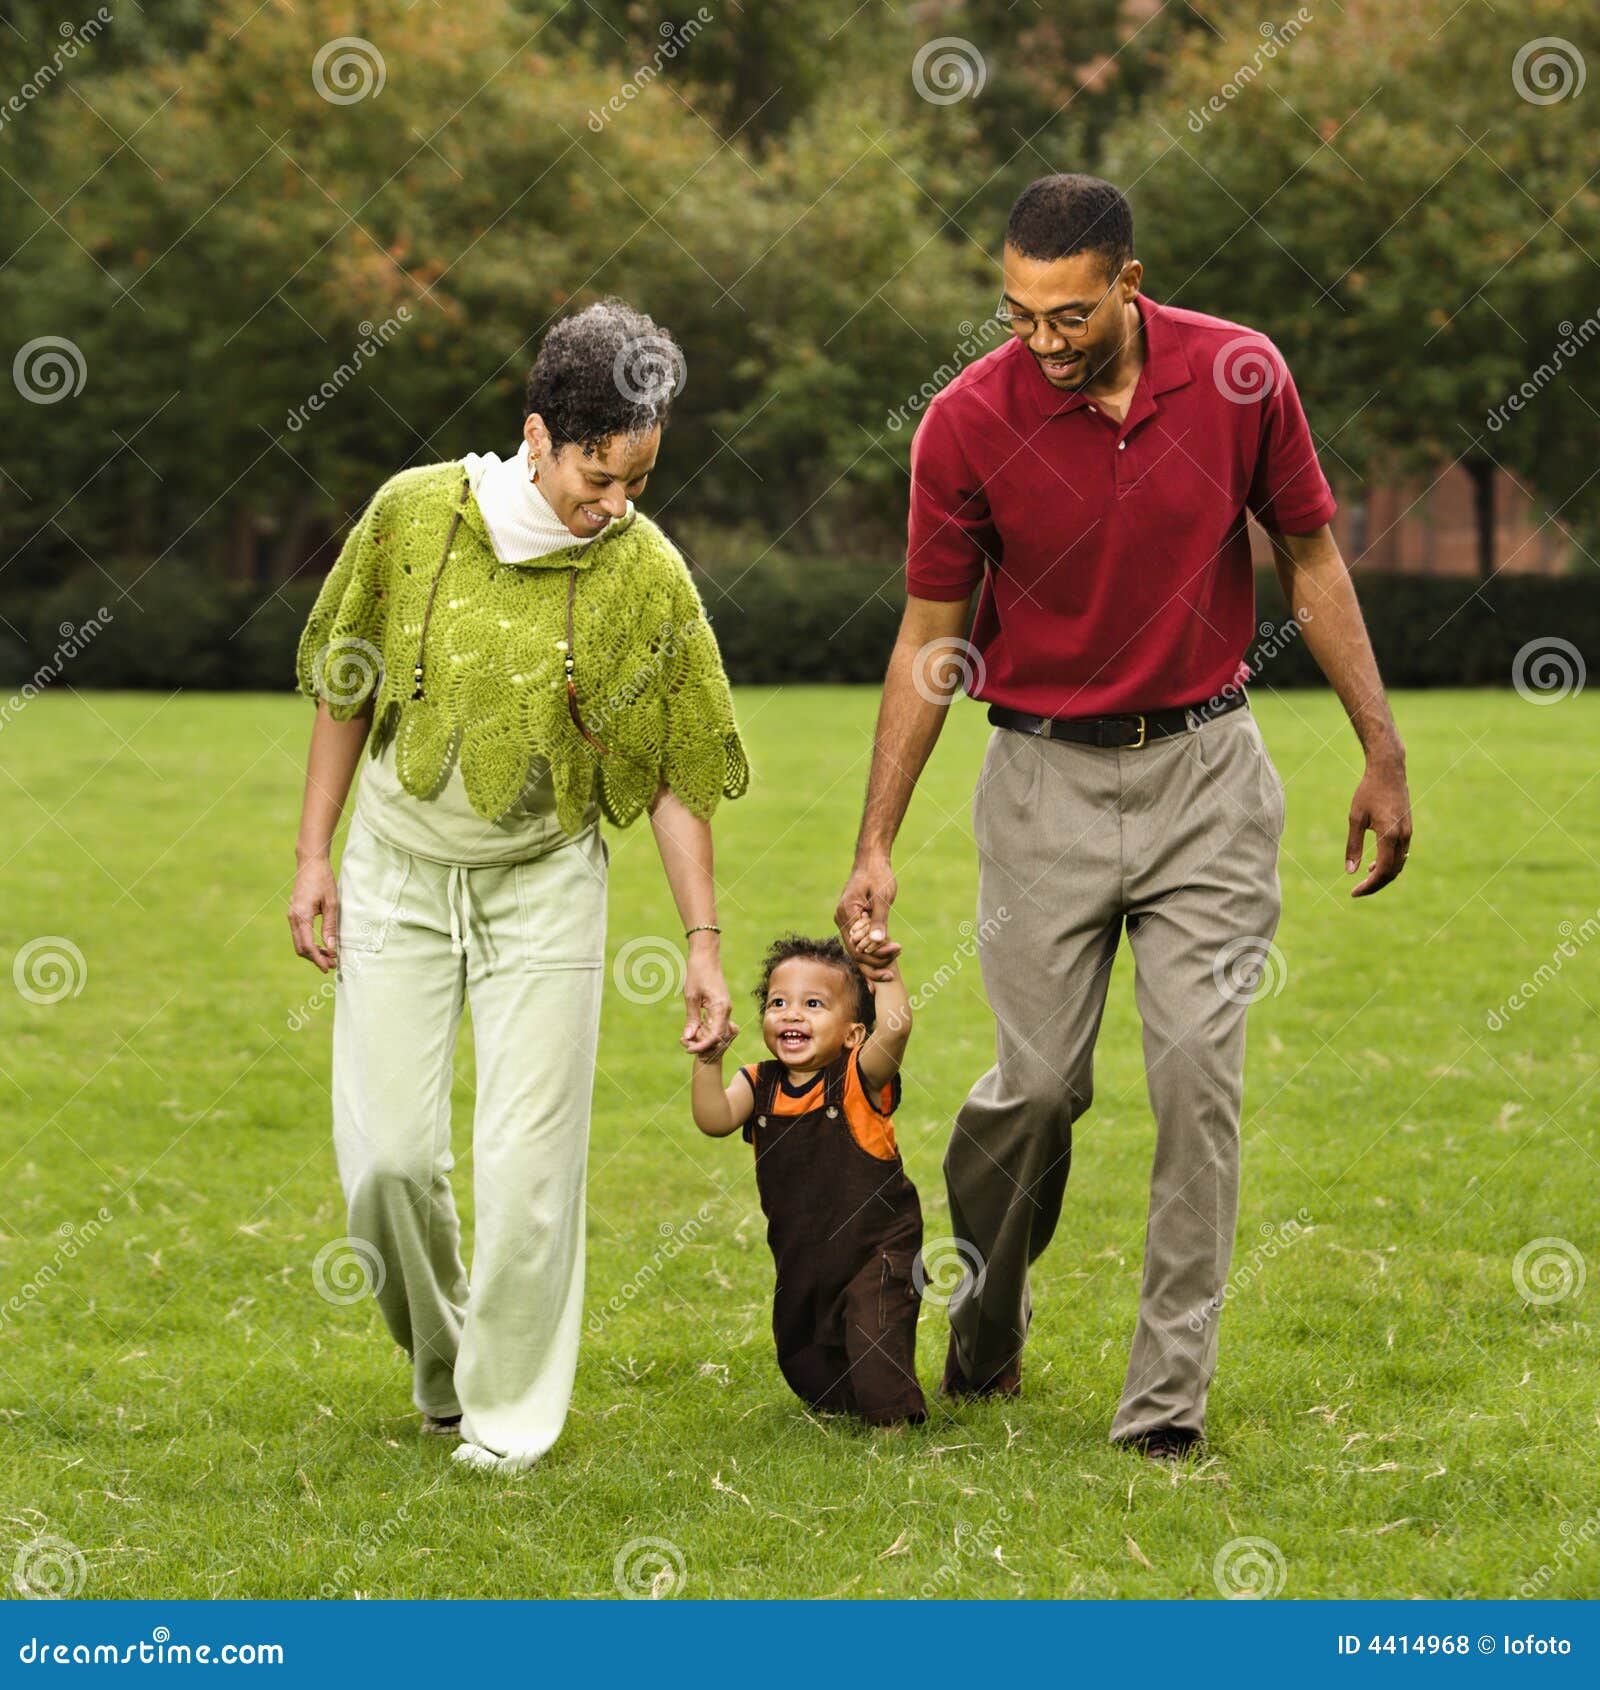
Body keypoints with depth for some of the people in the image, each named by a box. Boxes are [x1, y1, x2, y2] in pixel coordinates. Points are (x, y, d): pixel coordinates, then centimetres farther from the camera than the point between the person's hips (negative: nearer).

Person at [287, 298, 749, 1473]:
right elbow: (346, 689, 3)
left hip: (543, 881, -1)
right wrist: (314, 855, 3)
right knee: (388, 1155, -2)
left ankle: (511, 1412, 12)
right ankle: (439, 1364, 25)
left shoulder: (647, 575, -12)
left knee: (528, 1162, -4)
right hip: (398, 869, 1)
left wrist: (704, 944, -5)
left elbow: (676, 775, -4)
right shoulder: (415, 515, -11)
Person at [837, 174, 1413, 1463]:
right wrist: (877, 849, -4)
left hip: (1207, 771, 1)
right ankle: (983, 1315, 28)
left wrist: (1382, 754, 4)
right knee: (1038, 1082, -2)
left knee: (1200, 1074, -6)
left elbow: (1312, 562, 5)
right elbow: (930, 640, -2)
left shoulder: (1241, 377, -8)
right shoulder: (968, 423, -11)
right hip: (1047, 777, -1)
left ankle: (1169, 1398, 0)